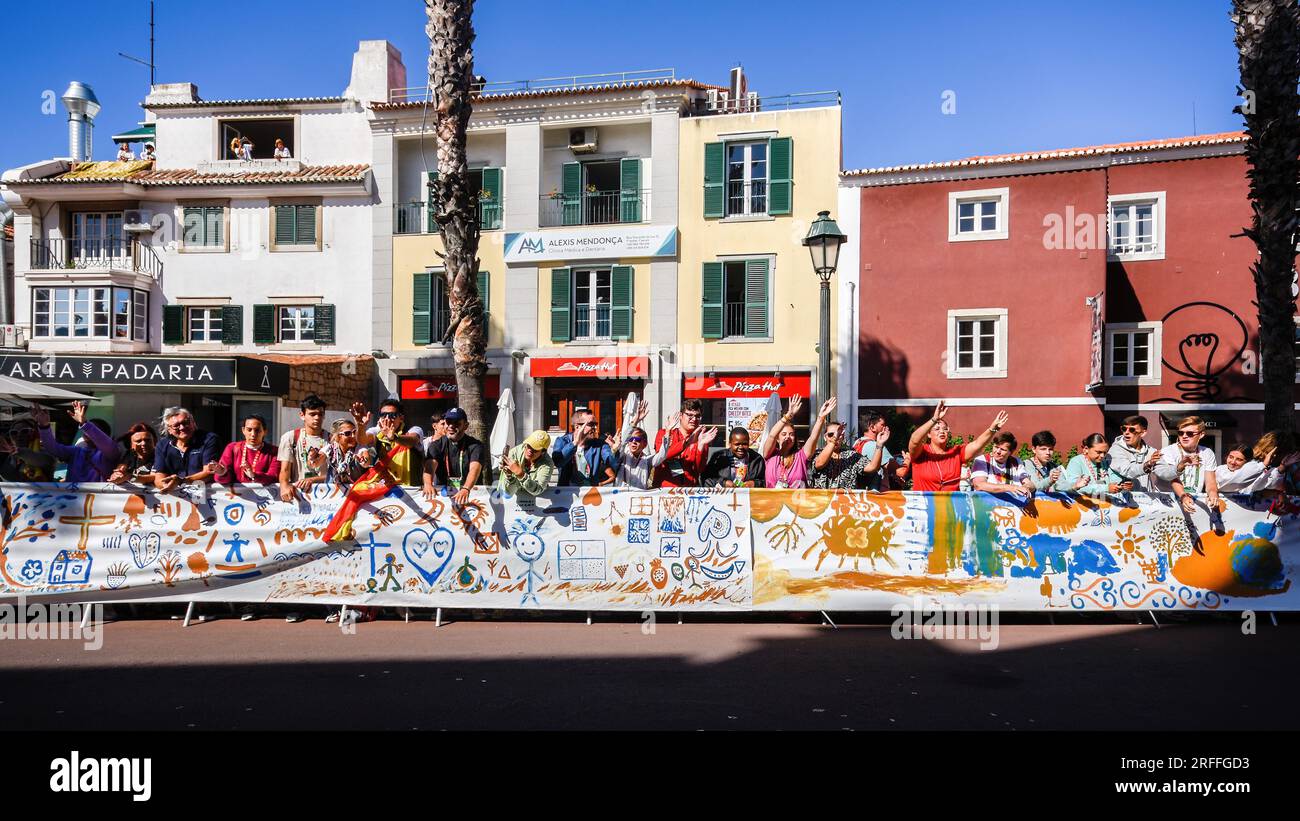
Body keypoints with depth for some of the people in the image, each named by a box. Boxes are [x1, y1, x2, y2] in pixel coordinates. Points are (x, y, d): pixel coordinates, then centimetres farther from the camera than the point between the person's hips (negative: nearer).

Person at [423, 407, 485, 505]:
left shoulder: (475, 446, -2)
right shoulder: (437, 445, 5)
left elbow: (474, 469, -20)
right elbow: (430, 466, -13)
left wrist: (465, 489, -40)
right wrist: (428, 484, -35)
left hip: (470, 496, -2)